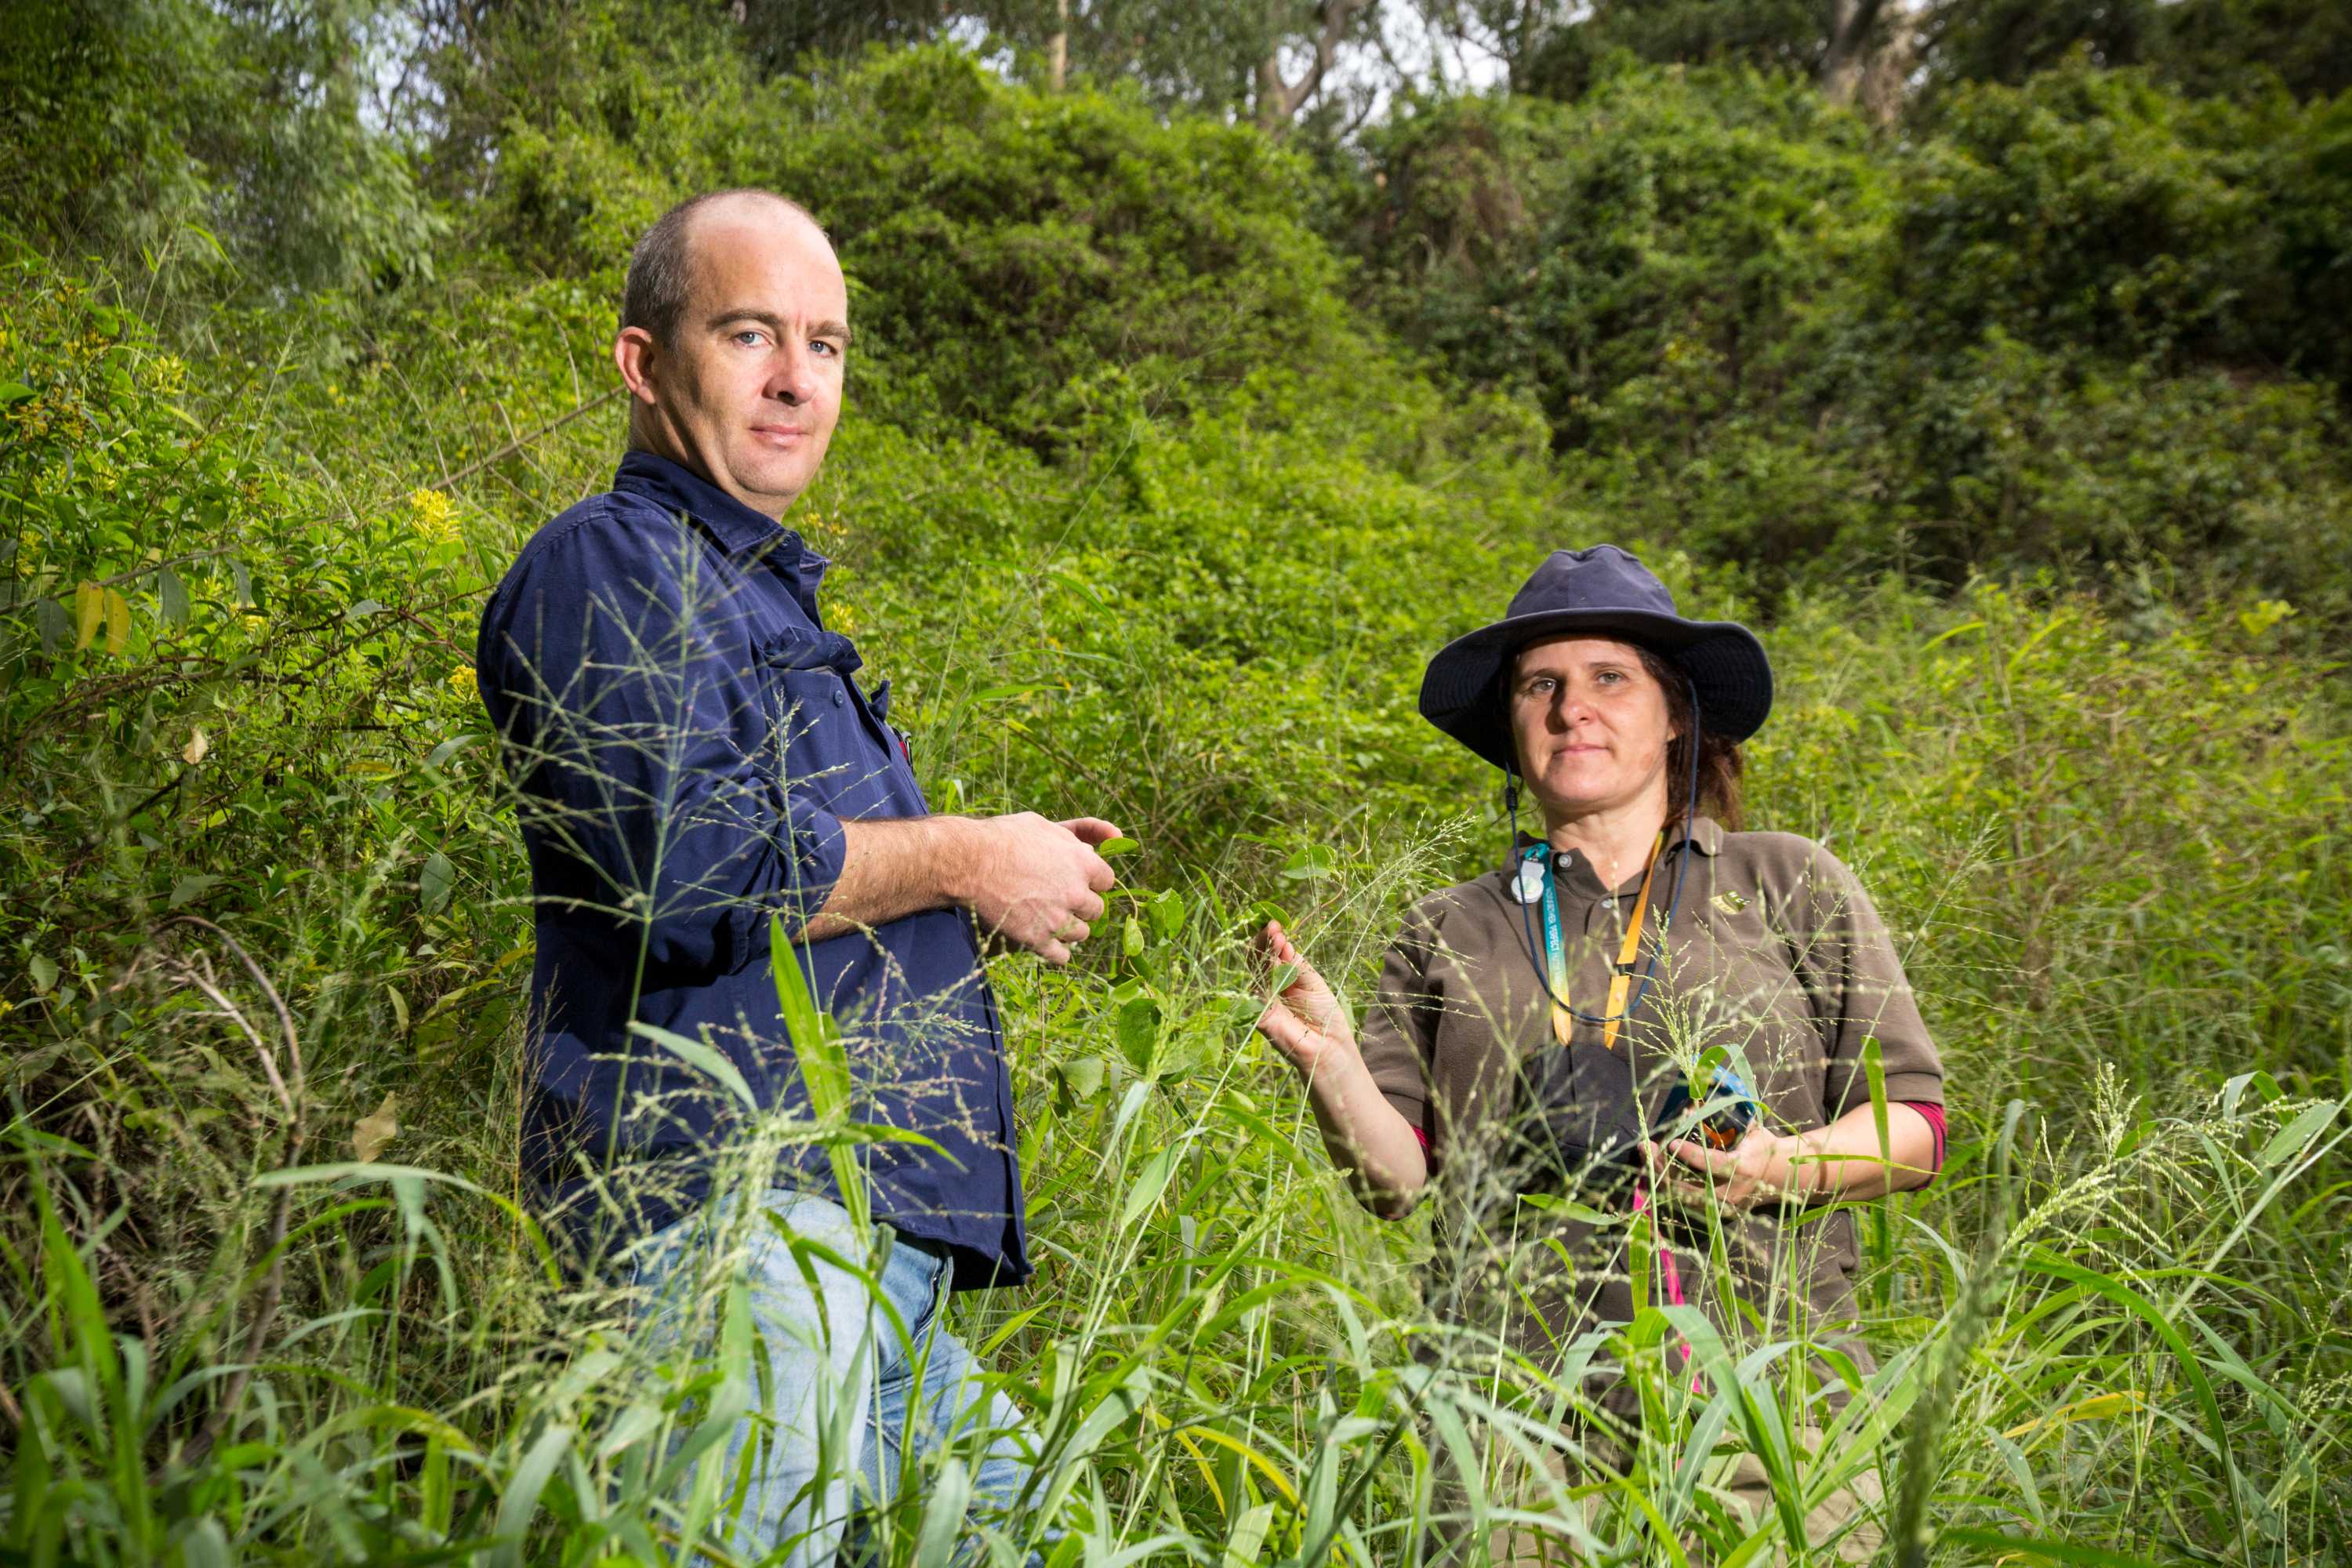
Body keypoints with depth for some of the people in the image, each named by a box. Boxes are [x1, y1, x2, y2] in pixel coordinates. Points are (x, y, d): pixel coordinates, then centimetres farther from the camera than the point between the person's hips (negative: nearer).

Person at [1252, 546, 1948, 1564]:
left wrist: (1787, 1167, -10)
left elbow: (1916, 1128, 9)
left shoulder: (1792, 888, 11)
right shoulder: (1450, 934, 14)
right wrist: (1329, 1062, -11)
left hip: (1762, 1395, 0)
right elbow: (1399, 1177, 7)